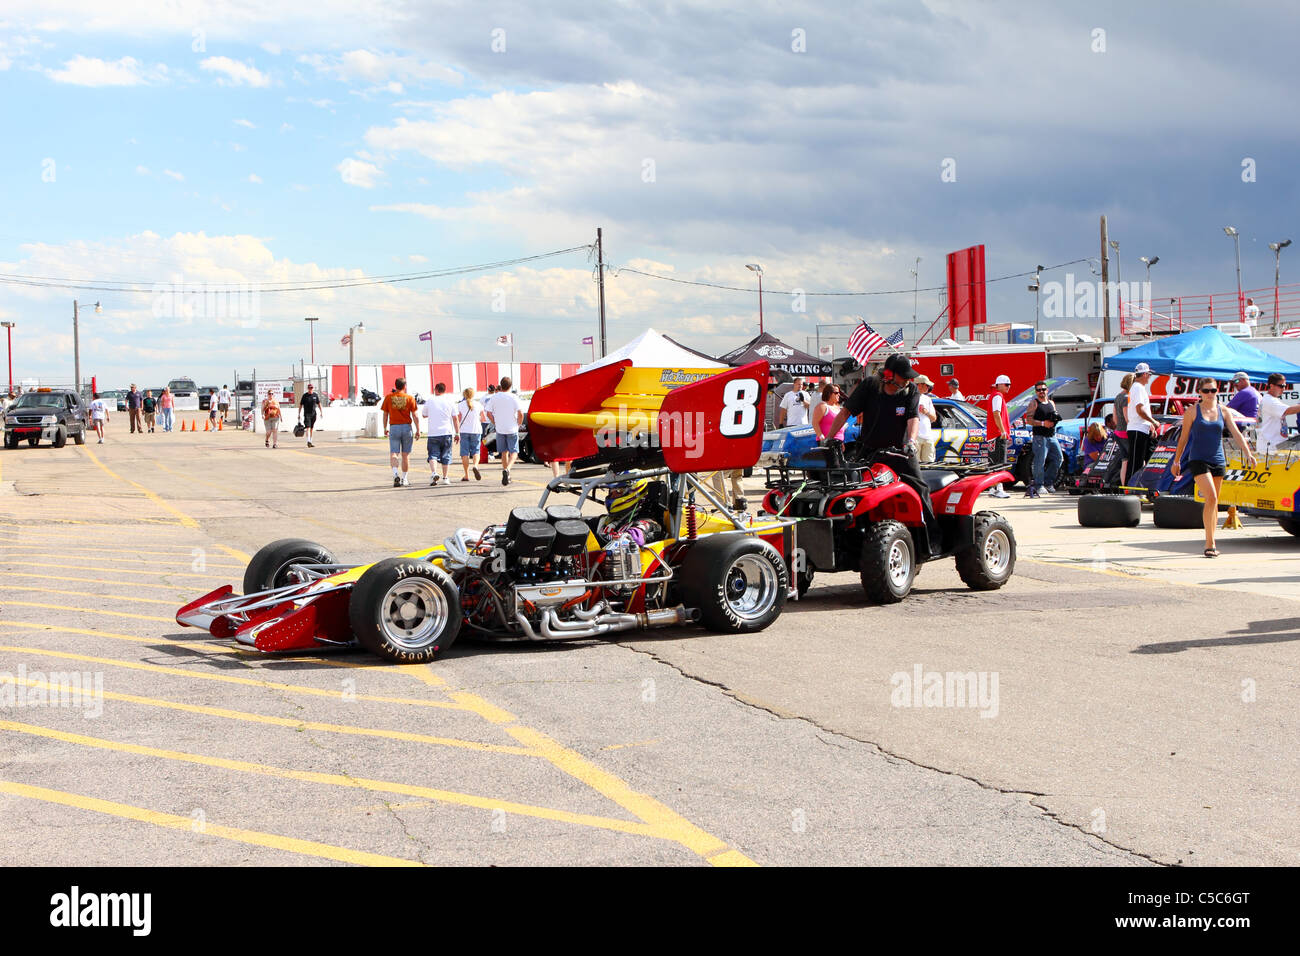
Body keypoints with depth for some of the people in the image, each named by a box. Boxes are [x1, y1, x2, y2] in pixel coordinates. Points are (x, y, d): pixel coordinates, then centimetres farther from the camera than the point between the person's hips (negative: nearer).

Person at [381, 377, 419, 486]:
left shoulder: (388, 397, 1)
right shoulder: (409, 398, -3)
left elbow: (385, 414, 5)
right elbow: (415, 416, -5)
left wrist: (385, 428, 16)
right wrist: (418, 430, 2)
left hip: (394, 428, 0)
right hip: (407, 427, 0)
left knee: (393, 454, -1)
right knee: (405, 455, 10)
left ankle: (395, 474, -23)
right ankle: (404, 478, 16)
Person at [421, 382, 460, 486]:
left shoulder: (429, 400, 1)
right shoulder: (450, 401, 2)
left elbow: (424, 415, 14)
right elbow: (455, 418, 1)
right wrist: (457, 433, 6)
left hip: (433, 433, -1)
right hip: (447, 432, 1)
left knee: (433, 455, 0)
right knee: (446, 456, 10)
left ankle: (433, 473, -24)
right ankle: (444, 477, 14)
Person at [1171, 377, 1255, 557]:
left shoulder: (1223, 412, 8)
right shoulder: (1192, 411, 0)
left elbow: (1236, 434, 1)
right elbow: (1184, 437, 4)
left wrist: (1248, 453, -12)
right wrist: (1176, 461, 7)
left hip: (1218, 461, 4)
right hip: (1198, 460, -4)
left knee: (1214, 503, 8)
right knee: (1211, 498, -18)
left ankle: (1210, 544, 17)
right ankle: (1210, 544, -15)